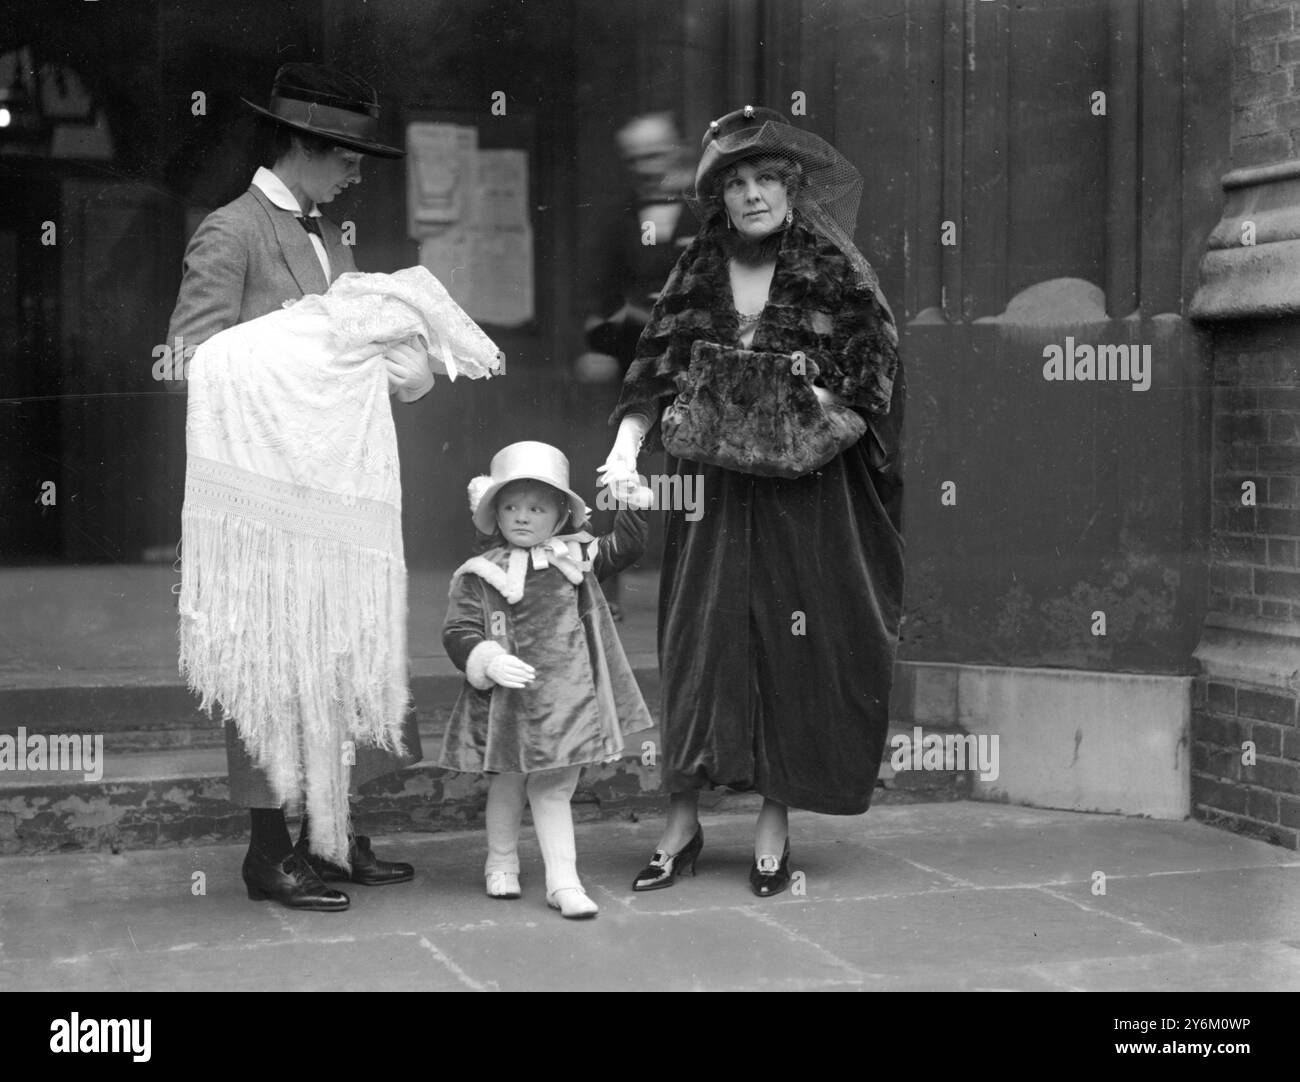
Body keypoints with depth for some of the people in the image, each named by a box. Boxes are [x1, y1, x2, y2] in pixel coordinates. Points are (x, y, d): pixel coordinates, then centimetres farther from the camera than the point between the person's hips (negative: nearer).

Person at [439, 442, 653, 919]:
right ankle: (501, 865, 34)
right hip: (507, 701, -1)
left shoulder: (575, 559, 7)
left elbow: (625, 545, 11)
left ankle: (563, 880, 5)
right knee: (507, 782, 13)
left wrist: (631, 501, -1)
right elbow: (458, 631, -7)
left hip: (566, 698, 1)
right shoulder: (478, 575, -3)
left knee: (555, 789, 4)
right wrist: (489, 661, -22)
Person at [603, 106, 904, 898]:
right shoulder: (699, 274, 5)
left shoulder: (832, 272, -2)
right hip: (713, 490, 2)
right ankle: (683, 822, 9)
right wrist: (627, 446, -13)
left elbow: (873, 387, 0)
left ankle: (775, 826, 13)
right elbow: (656, 371, 0)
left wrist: (819, 404, -15)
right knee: (701, 640, 2)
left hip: (804, 494, -2)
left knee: (792, 646, 2)